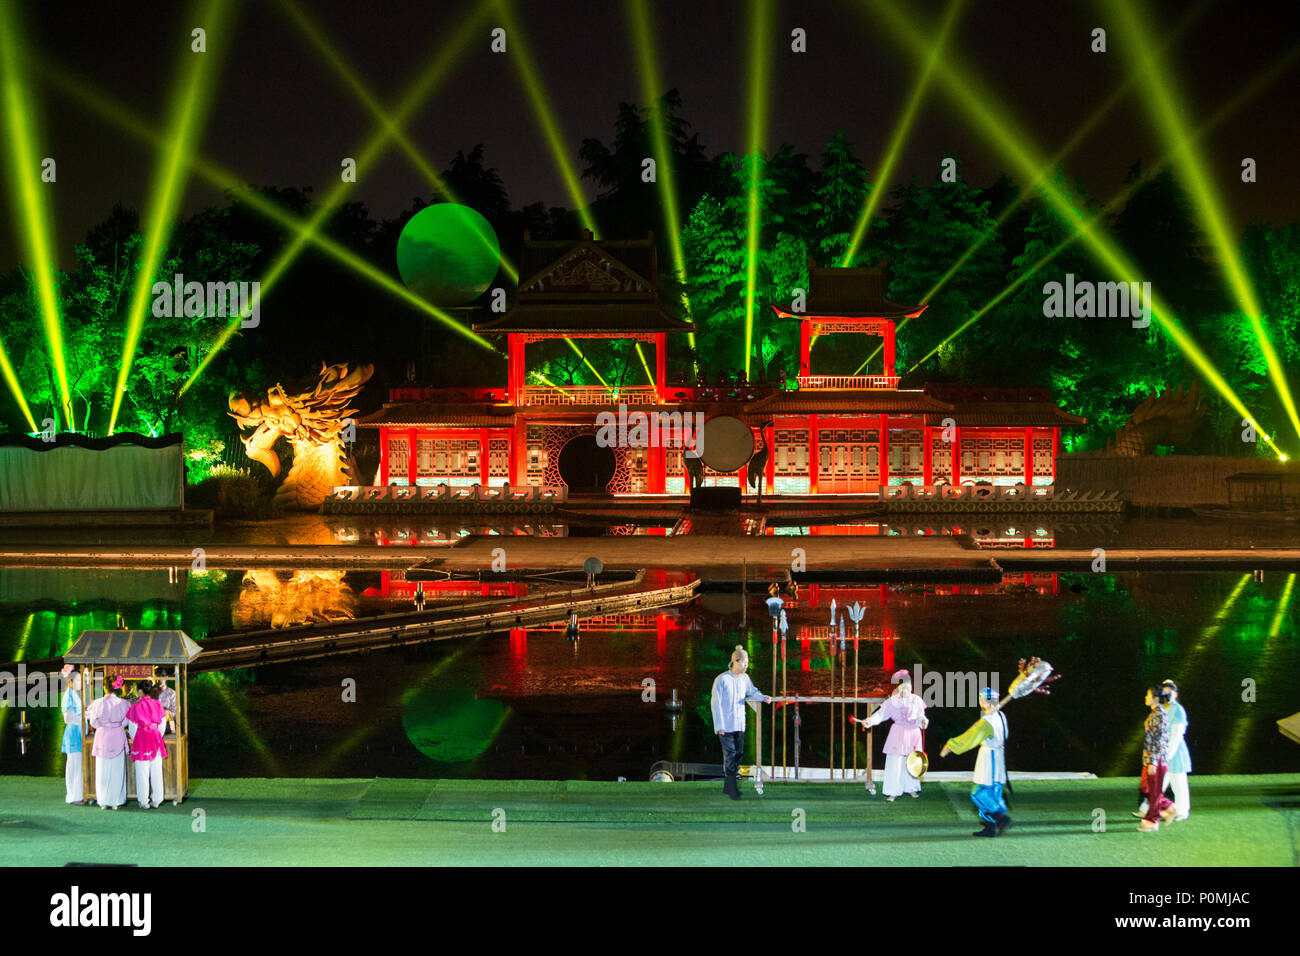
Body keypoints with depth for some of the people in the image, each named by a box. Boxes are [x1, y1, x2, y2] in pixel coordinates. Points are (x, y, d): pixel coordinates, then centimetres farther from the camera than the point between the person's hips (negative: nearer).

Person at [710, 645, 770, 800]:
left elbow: (752, 692, 26)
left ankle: (728, 786, 21)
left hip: (739, 726, 7)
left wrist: (763, 698, 4)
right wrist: (719, 726, -13)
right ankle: (733, 789, -13)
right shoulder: (721, 680, -11)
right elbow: (715, 703, -10)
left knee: (738, 755, 9)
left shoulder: (744, 678, 8)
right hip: (725, 726, -7)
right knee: (730, 755, -12)